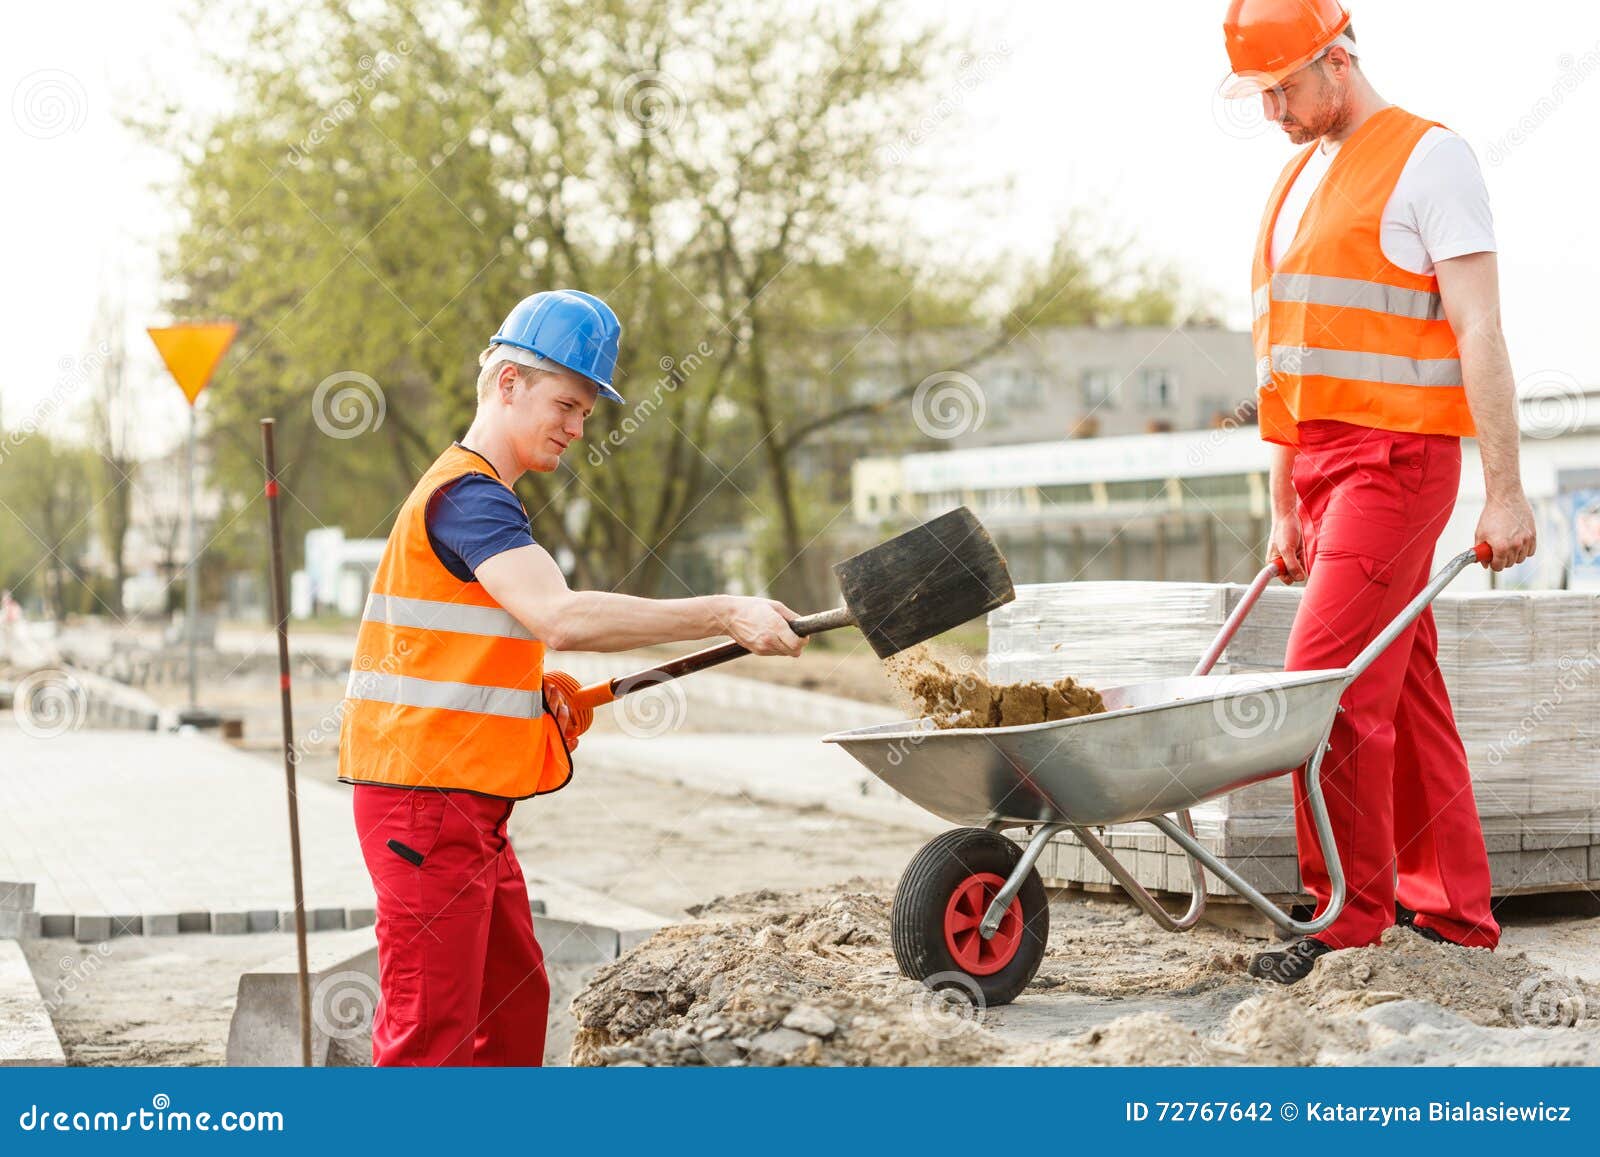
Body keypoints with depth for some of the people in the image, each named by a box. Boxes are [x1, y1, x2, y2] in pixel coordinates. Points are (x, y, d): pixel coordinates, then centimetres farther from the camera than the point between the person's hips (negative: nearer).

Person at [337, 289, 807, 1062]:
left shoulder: (475, 494, 19)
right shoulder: (468, 495, -16)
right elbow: (561, 617, -32)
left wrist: (534, 694, 15)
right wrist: (726, 615, -30)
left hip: (467, 800, 11)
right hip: (428, 798, -11)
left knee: (513, 1004, 16)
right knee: (430, 1029, -9)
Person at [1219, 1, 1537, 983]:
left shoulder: (1429, 159, -6)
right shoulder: (1298, 184, 19)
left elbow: (1480, 333, -12)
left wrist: (1505, 490, -17)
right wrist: (1284, 506, 18)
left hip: (1399, 456, -8)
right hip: (1324, 463, 8)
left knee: (1330, 678, -14)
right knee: (1403, 689, 9)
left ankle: (1349, 919, -7)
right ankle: (1454, 910, 14)